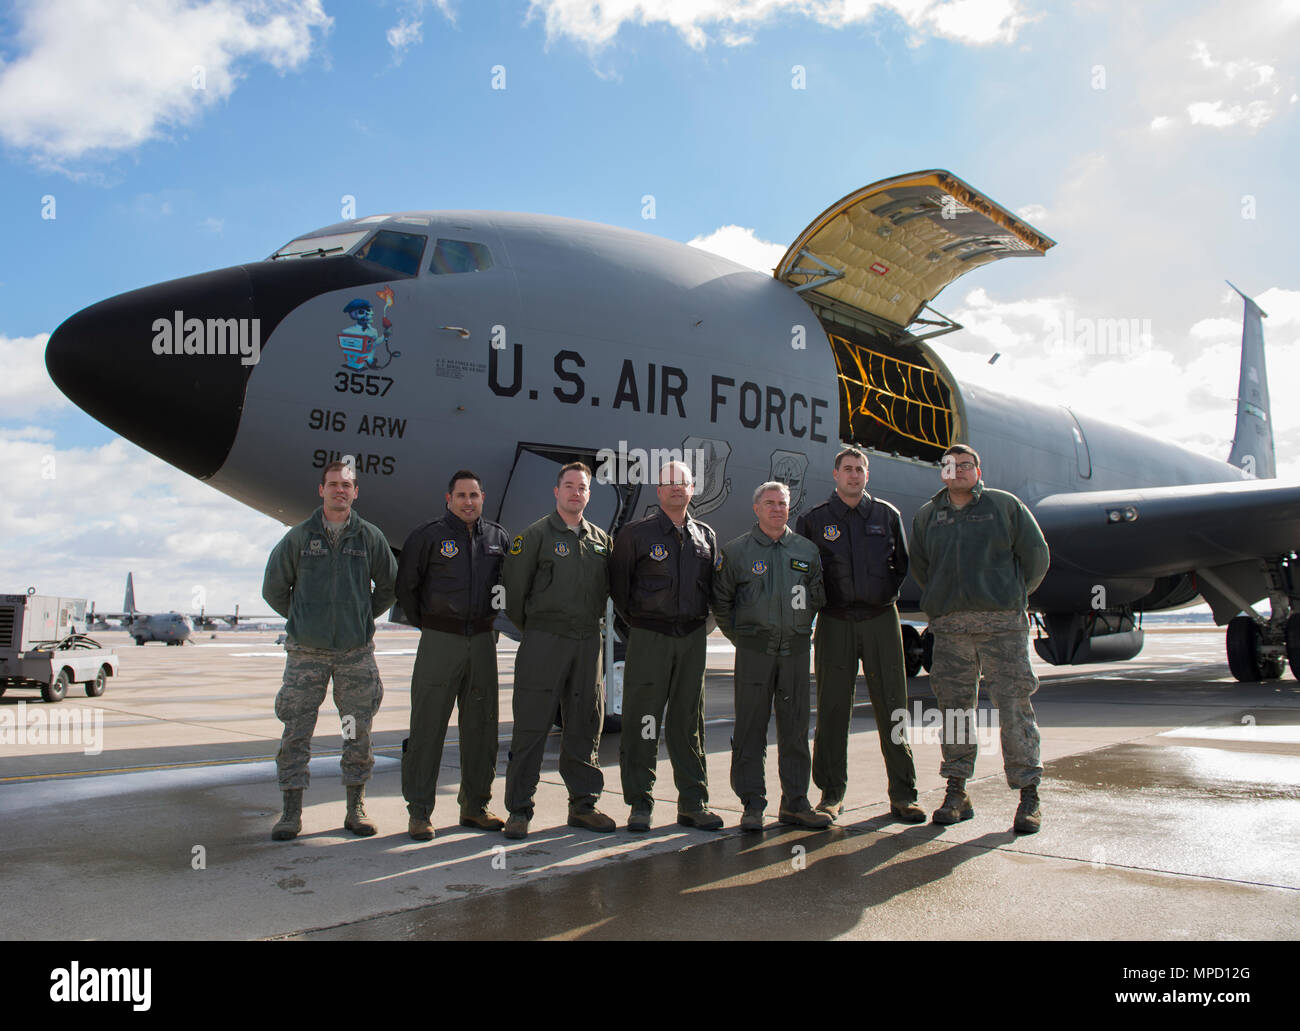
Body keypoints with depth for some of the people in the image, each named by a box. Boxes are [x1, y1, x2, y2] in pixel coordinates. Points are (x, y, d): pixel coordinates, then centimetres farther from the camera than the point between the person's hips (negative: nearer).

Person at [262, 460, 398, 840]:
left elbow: (388, 586, 15)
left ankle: (356, 808, 16)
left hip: (356, 652, 1)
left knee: (358, 733, 5)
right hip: (306, 652, -1)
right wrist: (301, 620, 10)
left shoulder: (370, 537, 3)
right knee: (296, 731, 0)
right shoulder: (299, 536, 1)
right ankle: (292, 811, 10)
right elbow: (273, 588, 11)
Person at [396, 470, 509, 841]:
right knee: (427, 726, -2)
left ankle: (475, 807, 20)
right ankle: (419, 813, 6)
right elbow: (405, 585, 2)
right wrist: (425, 624, 5)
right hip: (439, 640, -4)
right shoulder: (428, 536, -2)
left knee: (480, 726, 9)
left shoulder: (497, 538, 10)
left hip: (482, 640, 4)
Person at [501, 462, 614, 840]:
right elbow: (513, 585, -2)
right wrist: (529, 628, 5)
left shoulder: (601, 539, 12)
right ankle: (519, 810, 7)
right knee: (531, 728, -2)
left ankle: (583, 805, 20)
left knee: (585, 727, 9)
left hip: (587, 642, 5)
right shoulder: (536, 535, -2)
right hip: (544, 642, -5)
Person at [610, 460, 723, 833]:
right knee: (642, 722, -2)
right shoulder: (635, 534, -1)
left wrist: (700, 621, 11)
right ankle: (640, 805, 7)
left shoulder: (706, 536, 12)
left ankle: (693, 803, 17)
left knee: (689, 722, 9)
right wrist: (637, 621, 4)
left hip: (692, 638, 4)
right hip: (649, 638, -4)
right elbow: (618, 585, 3)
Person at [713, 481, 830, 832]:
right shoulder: (736, 551, 3)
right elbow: (721, 600, 7)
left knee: (796, 727, 6)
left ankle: (795, 803, 15)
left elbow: (818, 597, 19)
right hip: (754, 649, -3)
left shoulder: (807, 550, 11)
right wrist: (739, 636, 4)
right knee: (750, 727, -1)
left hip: (796, 648, 3)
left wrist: (800, 628, 12)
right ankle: (753, 805, 7)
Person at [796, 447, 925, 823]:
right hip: (835, 623, -1)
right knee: (832, 710, 2)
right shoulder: (814, 520, 5)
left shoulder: (887, 515, 9)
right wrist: (820, 600, 2)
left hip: (880, 619, 1)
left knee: (893, 707, 1)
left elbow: (903, 563, 18)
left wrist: (887, 593, 5)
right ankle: (831, 794, 11)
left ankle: (902, 795, 9)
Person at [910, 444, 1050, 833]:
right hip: (949, 626, 3)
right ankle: (957, 793, 13)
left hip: (1002, 625, -3)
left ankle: (1029, 795, 5)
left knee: (1014, 705, -4)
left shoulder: (1005, 505, 6)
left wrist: (1014, 597, 10)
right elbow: (919, 566, 23)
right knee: (954, 707, 4)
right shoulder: (926, 516, 13)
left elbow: (1036, 556, 9)